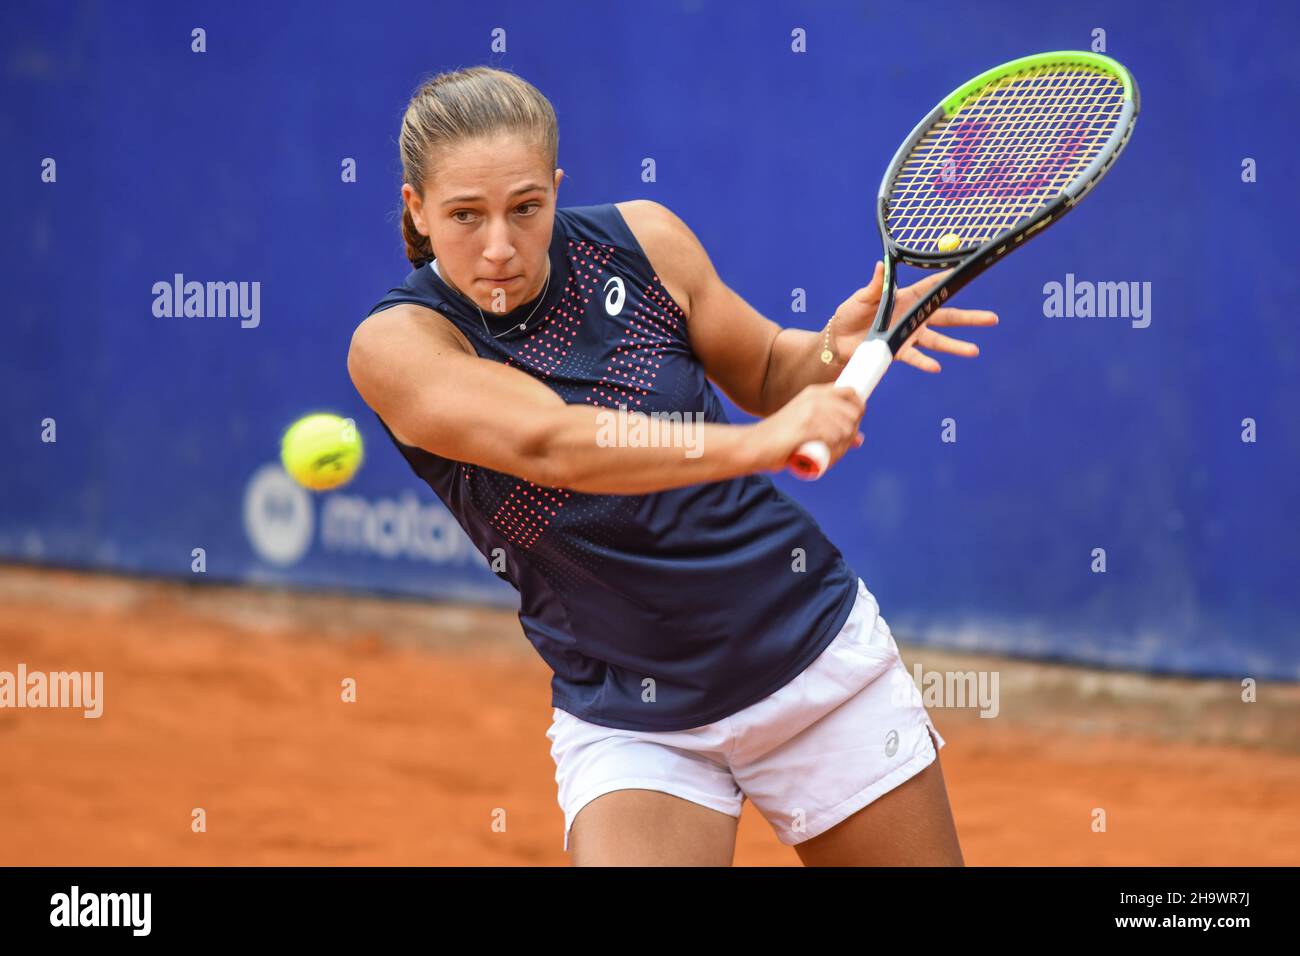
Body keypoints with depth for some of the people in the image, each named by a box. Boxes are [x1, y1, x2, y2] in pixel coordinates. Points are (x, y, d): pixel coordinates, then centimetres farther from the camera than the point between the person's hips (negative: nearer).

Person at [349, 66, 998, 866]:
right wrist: (754, 443, -46)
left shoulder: (640, 240, -7)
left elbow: (768, 374, 11)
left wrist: (839, 348, -12)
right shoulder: (397, 343, -16)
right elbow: (545, 443, -34)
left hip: (819, 653, 3)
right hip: (630, 730, -2)